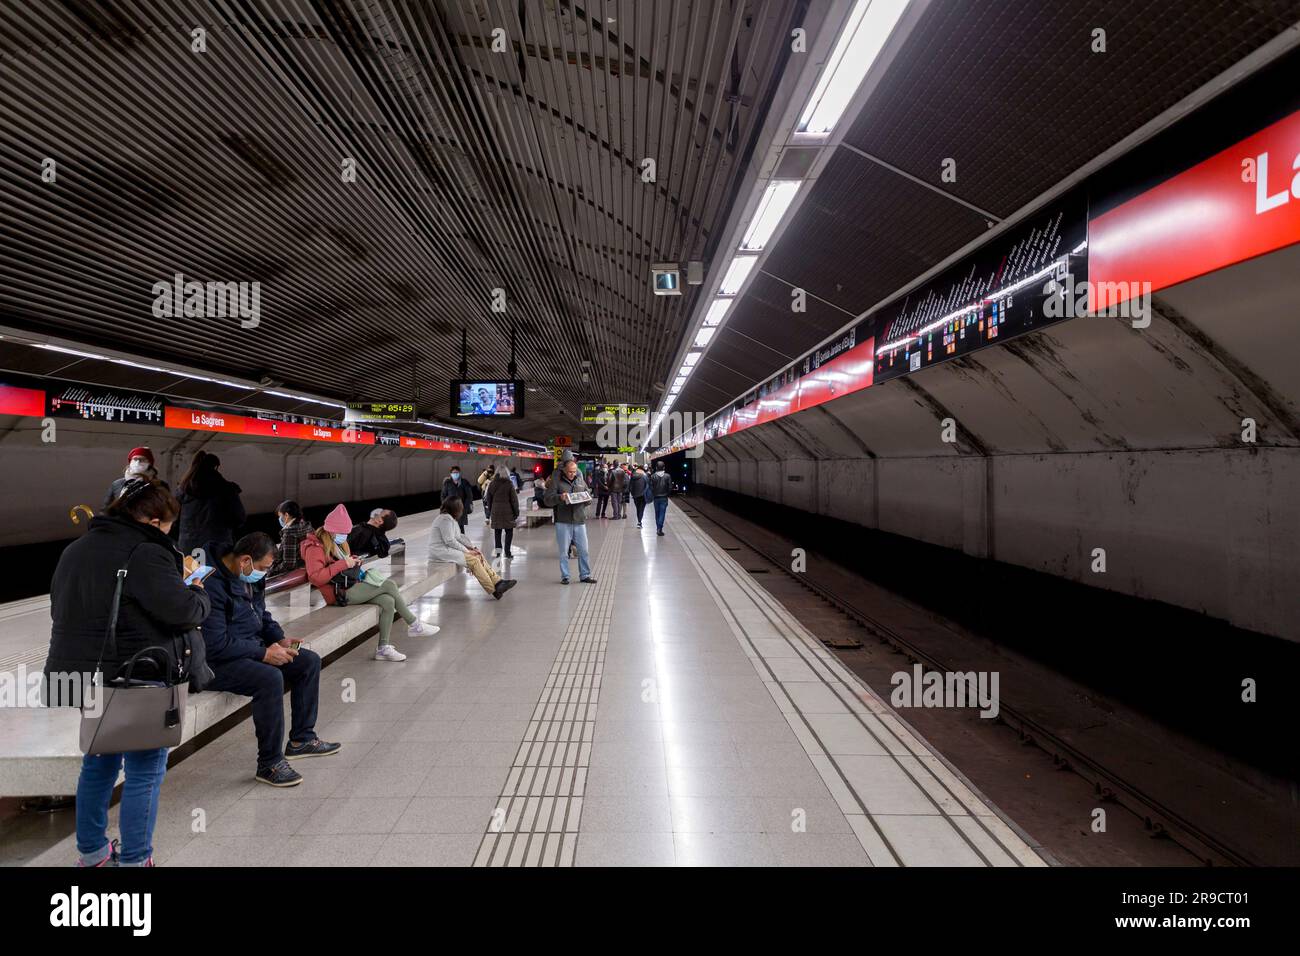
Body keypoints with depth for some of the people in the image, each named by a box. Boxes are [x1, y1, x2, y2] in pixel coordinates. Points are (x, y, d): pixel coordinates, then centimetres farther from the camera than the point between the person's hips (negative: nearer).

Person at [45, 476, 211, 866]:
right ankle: (134, 860, 13)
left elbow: (61, 609, 20)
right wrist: (199, 594, -4)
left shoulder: (75, 550, 10)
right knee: (145, 773, 6)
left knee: (99, 762, 24)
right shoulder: (146, 554, -20)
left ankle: (92, 852, 36)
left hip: (76, 677, 9)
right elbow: (182, 612, -23)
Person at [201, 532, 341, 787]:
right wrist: (264, 654, -22)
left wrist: (281, 639, 1)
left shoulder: (250, 578, 6)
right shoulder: (213, 584, -24)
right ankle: (269, 764, -19)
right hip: (216, 663, -10)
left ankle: (301, 739, 13)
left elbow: (262, 616, 20)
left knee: (310, 661, 2)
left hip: (252, 649, 10)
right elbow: (215, 644, -26)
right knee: (270, 678, -34)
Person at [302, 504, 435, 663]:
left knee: (388, 602, -16)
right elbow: (316, 577, -23)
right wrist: (343, 564, -23)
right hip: (340, 593, -9)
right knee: (389, 584, -18)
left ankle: (384, 648, -13)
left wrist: (353, 561, 9)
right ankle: (414, 625, -6)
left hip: (351, 587, 9)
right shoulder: (315, 547, -11)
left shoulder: (337, 544, 18)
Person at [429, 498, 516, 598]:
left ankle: (498, 581, -8)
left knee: (479, 556, -3)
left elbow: (459, 536, 16)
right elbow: (450, 541, -22)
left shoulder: (451, 518, 14)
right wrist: (467, 551, -14)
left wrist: (472, 547, 3)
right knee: (473, 560, -20)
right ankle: (493, 590, -17)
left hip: (449, 548, 10)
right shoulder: (445, 519, -18)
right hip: (441, 552, -10)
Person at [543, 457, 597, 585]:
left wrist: (584, 499, -6)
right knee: (563, 551, 4)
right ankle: (564, 576, 16)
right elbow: (547, 500, -6)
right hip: (563, 522, -3)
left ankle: (585, 575, 17)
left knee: (583, 550, 6)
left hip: (579, 521, 3)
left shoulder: (580, 480, 13)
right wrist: (559, 497, -23)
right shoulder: (556, 481, -1)